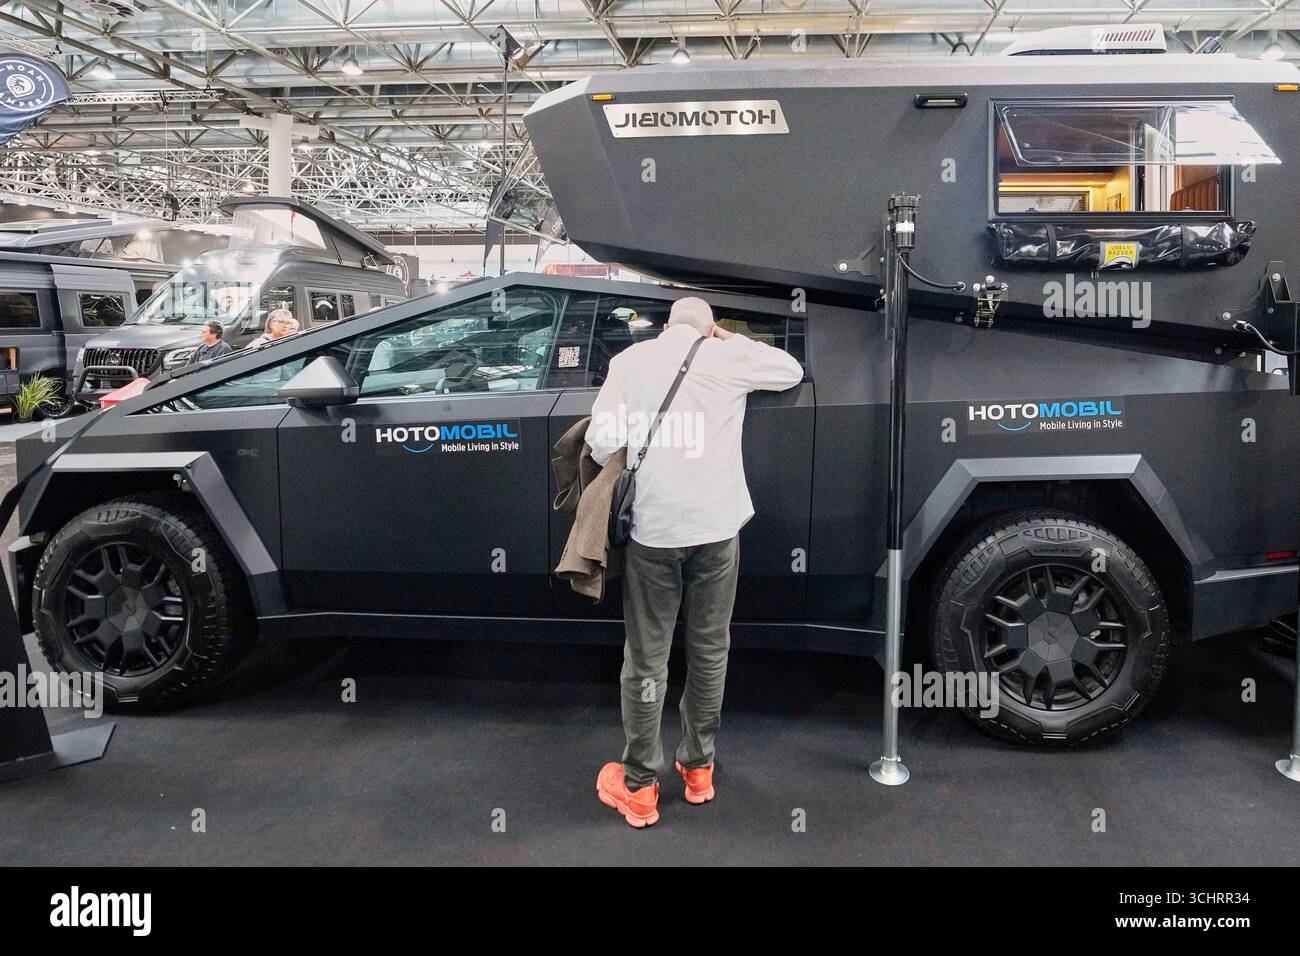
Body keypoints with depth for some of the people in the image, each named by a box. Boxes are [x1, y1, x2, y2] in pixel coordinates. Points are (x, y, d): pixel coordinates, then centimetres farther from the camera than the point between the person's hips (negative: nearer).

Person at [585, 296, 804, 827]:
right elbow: (792, 371, 22)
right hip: (717, 525, 1)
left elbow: (601, 442, -4)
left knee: (647, 658, 7)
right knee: (709, 650, 15)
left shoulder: (630, 360, 3)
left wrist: (618, 464, 18)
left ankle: (638, 789, 15)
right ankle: (698, 769, 28)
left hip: (652, 528, -1)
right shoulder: (728, 356, 5)